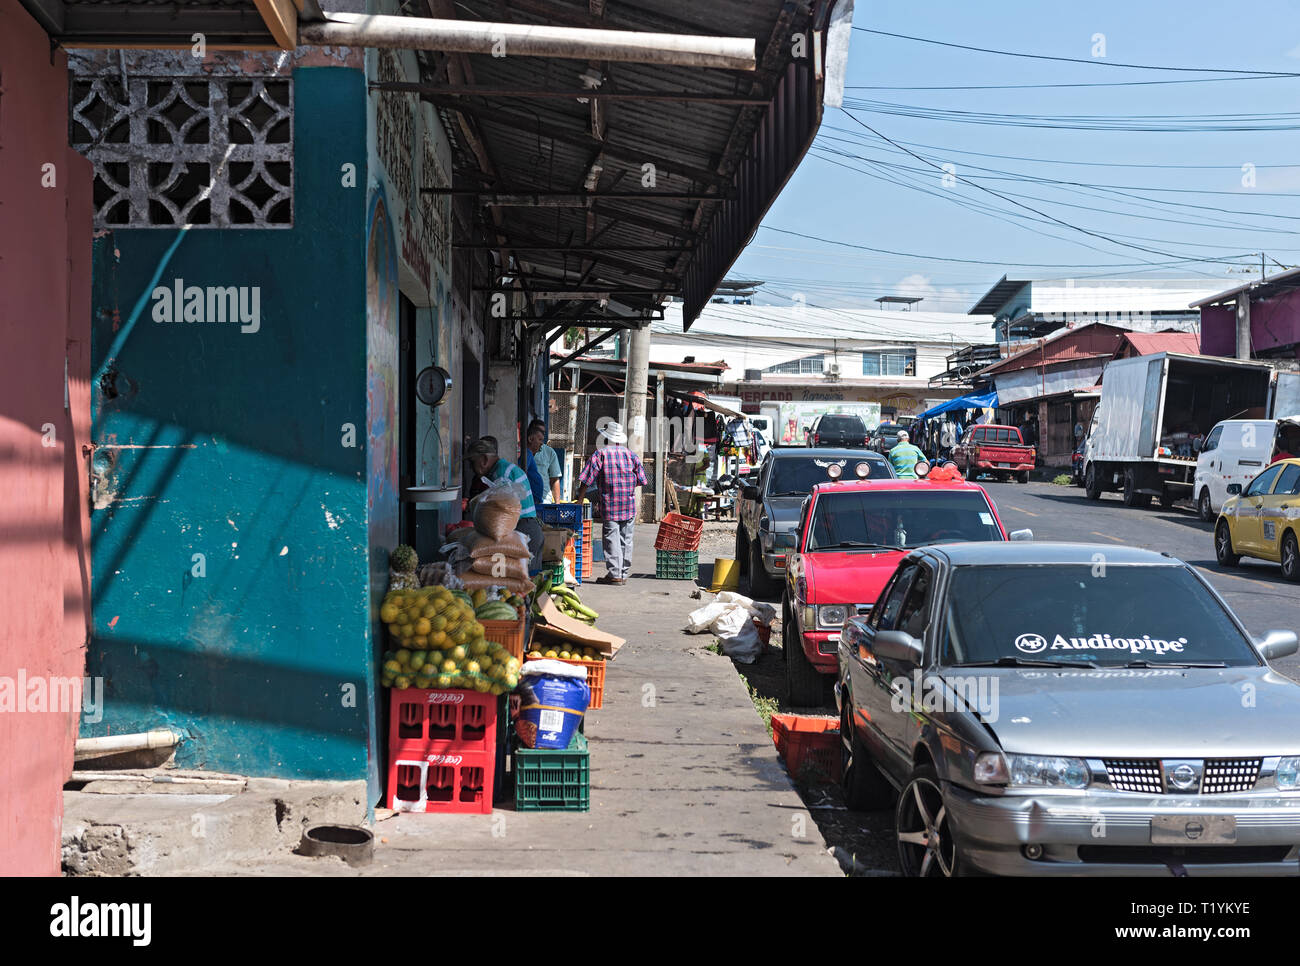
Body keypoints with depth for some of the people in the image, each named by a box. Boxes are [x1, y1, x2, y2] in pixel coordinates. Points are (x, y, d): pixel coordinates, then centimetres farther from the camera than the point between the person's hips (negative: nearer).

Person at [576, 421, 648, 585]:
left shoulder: (600, 453, -4)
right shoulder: (631, 454, 9)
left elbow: (587, 479, -8)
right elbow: (641, 479, 8)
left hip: (610, 504, -4)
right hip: (629, 504, 4)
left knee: (611, 538, -4)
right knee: (626, 539, 8)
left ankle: (614, 573, -10)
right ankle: (623, 573, 11)